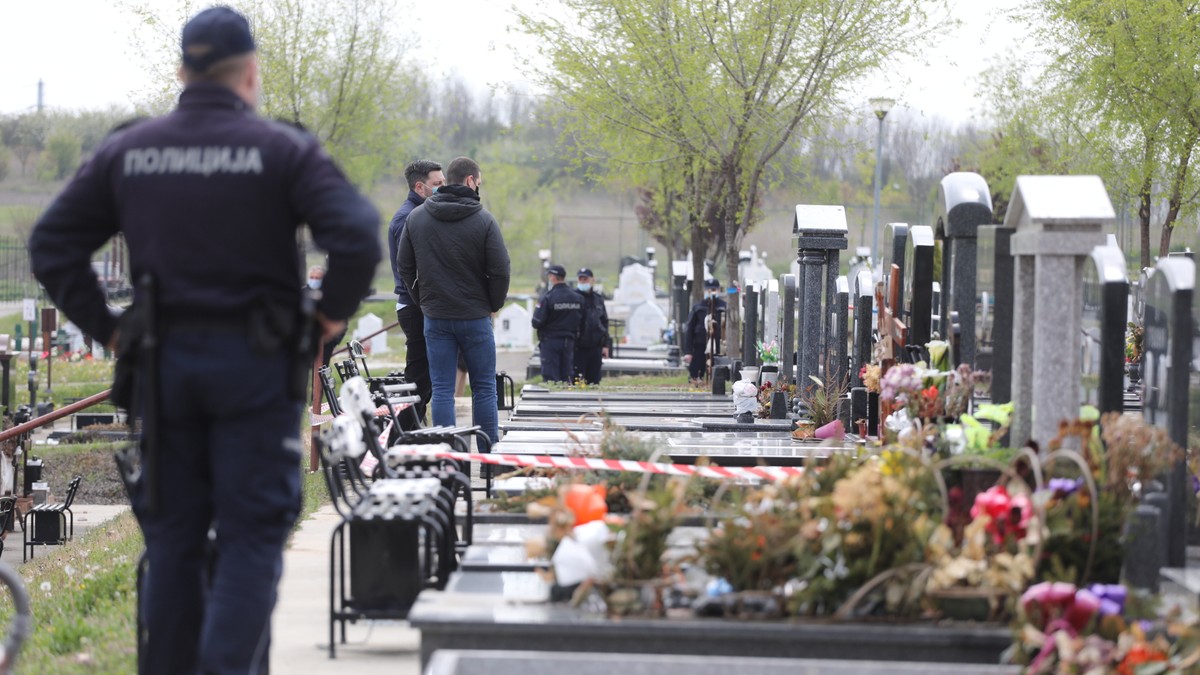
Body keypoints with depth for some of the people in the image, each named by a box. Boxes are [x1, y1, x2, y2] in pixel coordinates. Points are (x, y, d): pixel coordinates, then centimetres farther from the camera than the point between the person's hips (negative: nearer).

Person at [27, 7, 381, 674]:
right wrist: (332, 314, -2)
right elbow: (358, 237, -16)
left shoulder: (126, 151, 6)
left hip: (160, 366, 4)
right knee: (251, 537, 0)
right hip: (254, 365, -3)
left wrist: (106, 327, 8)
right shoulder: (282, 150, -5)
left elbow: (51, 245, 5)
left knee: (172, 537, 12)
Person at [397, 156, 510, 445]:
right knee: (484, 388, 7)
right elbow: (500, 271, -10)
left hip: (435, 316, 3)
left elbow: (404, 266, 8)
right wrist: (493, 305, 5)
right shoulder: (484, 220, -9)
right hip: (475, 316, -3)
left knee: (442, 389, 4)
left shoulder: (416, 217, 3)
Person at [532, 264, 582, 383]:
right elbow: (580, 321, 7)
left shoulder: (547, 298, -15)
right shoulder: (578, 298, 3)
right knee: (567, 376, 9)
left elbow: (537, 323, -14)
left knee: (550, 378, -3)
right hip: (569, 341, 5)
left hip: (550, 341, -5)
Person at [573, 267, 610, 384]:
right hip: (578, 348, -4)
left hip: (595, 347, 4)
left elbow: (604, 322, 17)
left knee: (594, 380, 6)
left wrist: (605, 345, 12)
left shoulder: (598, 298, 12)